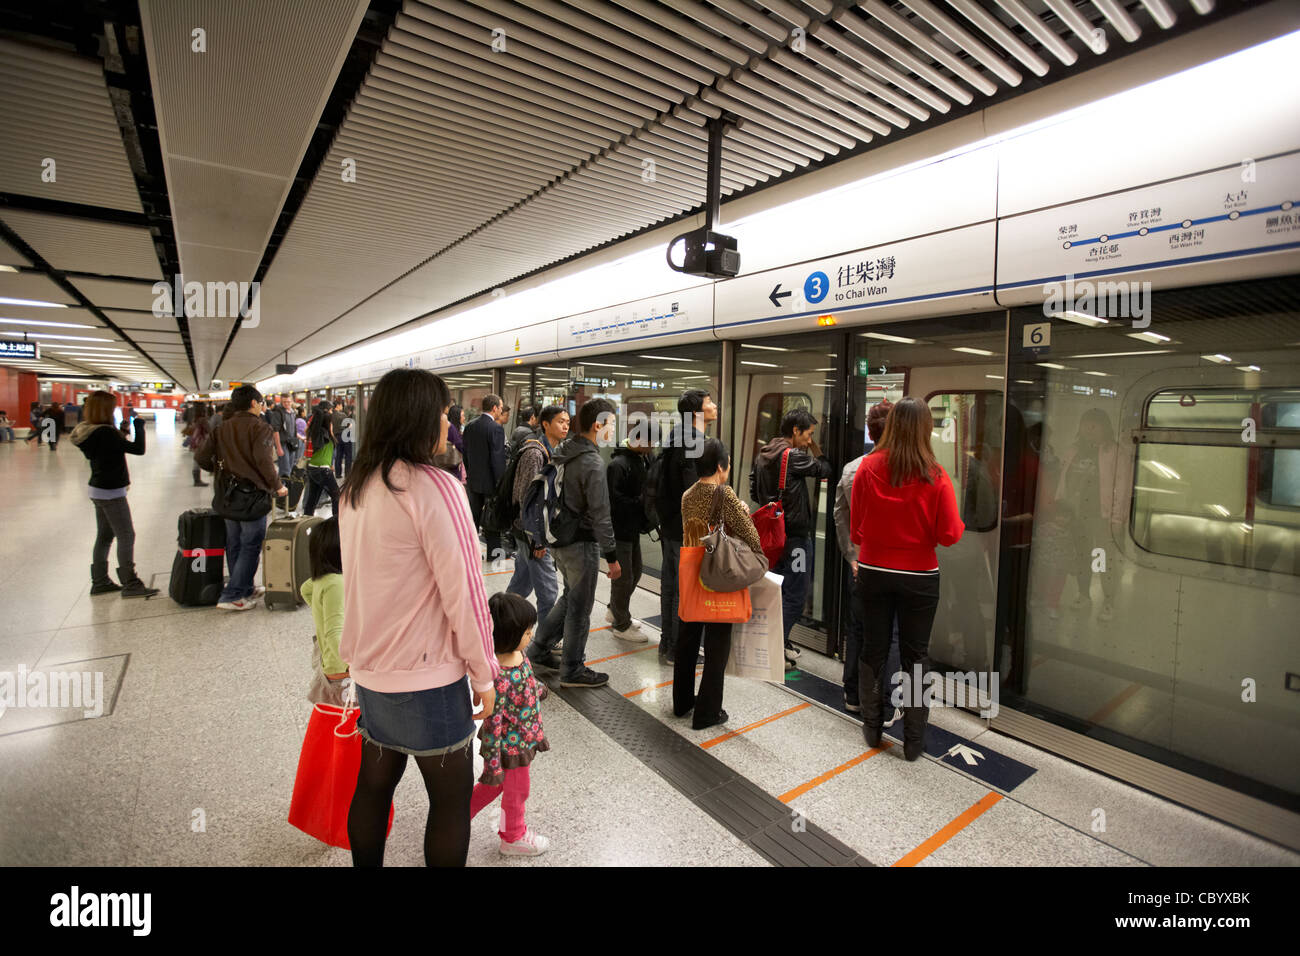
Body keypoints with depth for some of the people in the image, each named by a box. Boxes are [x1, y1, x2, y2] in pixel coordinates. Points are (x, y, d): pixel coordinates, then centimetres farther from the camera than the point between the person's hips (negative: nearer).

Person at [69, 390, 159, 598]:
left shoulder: (88, 432, 6)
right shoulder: (105, 433, -22)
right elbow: (138, 449, -22)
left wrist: (121, 433, 7)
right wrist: (139, 427, -10)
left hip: (98, 490, 10)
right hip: (111, 493, -10)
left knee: (104, 536, 16)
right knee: (126, 536, -5)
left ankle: (99, 582, 23)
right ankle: (130, 584, -2)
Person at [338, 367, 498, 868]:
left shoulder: (355, 488, 4)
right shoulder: (434, 487, -21)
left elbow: (359, 578, 12)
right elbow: (460, 588, -21)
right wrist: (484, 673, -10)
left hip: (370, 670, 7)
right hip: (428, 675, -7)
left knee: (373, 785, 22)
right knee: (452, 798, 11)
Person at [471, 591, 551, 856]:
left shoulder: (520, 656, -11)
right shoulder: (499, 679, -38)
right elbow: (492, 724, -29)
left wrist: (539, 688, 32)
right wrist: (493, 764, -20)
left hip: (524, 739, 8)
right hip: (511, 748, -8)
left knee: (493, 786, 29)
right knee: (517, 792, 20)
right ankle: (513, 837, 46)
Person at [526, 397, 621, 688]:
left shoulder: (561, 452, 6)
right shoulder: (592, 463, -22)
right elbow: (600, 515, -22)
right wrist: (612, 556, -15)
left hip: (561, 540, 9)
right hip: (582, 544, -9)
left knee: (570, 596, 24)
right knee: (580, 607, 5)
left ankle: (540, 648, 33)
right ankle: (572, 671, 20)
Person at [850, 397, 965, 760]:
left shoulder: (868, 468, -10)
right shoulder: (935, 476, -14)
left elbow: (856, 527, -3)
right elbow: (950, 535, -10)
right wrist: (958, 524, 11)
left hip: (874, 573, 1)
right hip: (919, 577, -1)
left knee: (873, 649, 15)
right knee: (915, 656, 13)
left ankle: (872, 729, 30)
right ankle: (913, 740, 24)